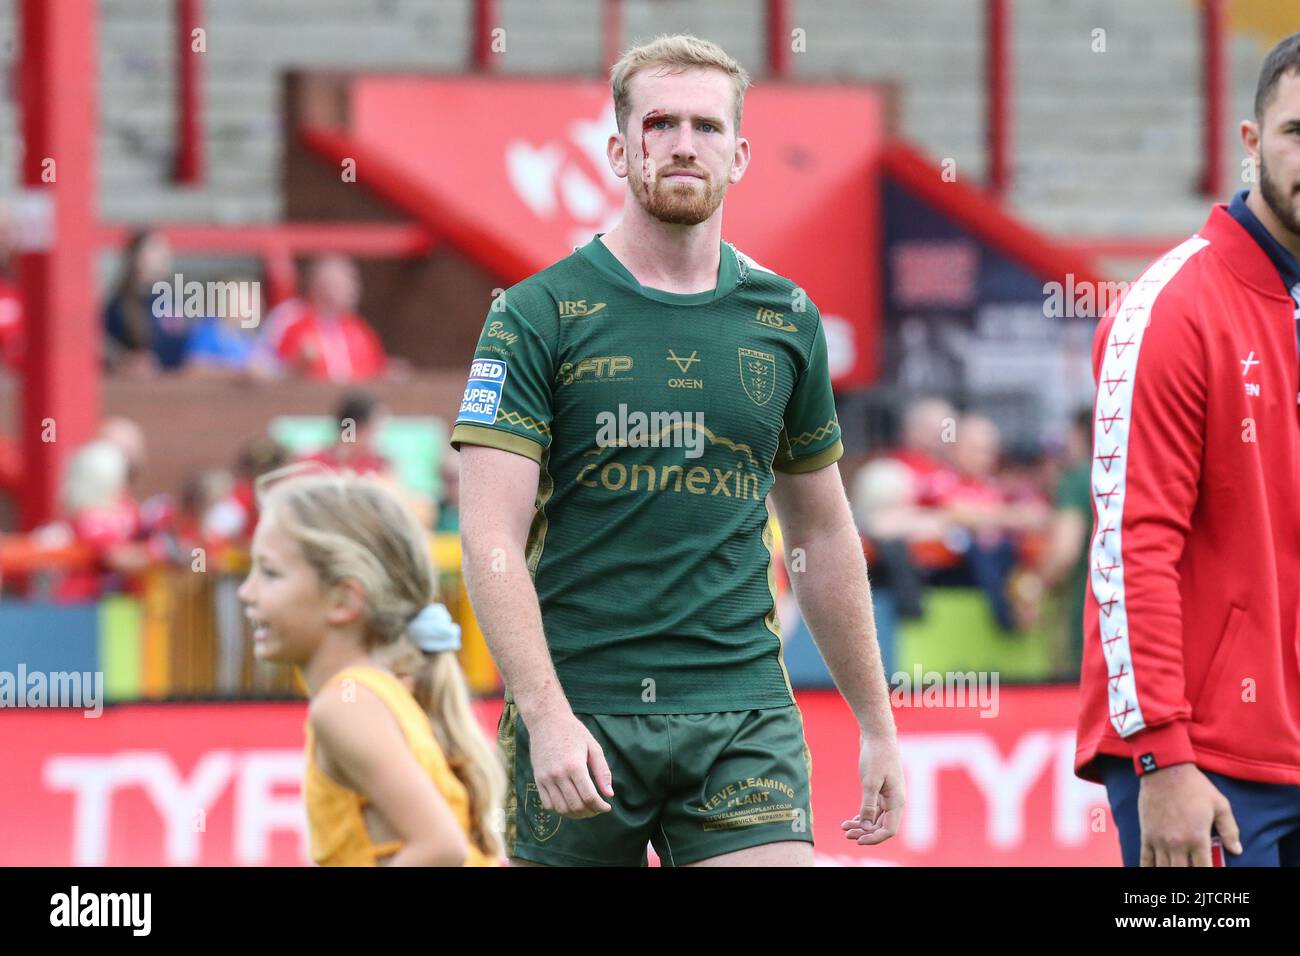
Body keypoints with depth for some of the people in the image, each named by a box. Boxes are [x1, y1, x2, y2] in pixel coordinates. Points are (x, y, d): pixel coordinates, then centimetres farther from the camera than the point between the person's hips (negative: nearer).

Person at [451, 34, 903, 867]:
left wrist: (877, 725, 19)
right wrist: (546, 712, -20)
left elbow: (824, 534, 20)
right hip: (580, 710, -2)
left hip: (744, 717, 2)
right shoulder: (540, 315, -2)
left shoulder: (788, 322, 11)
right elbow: (492, 538, -9)